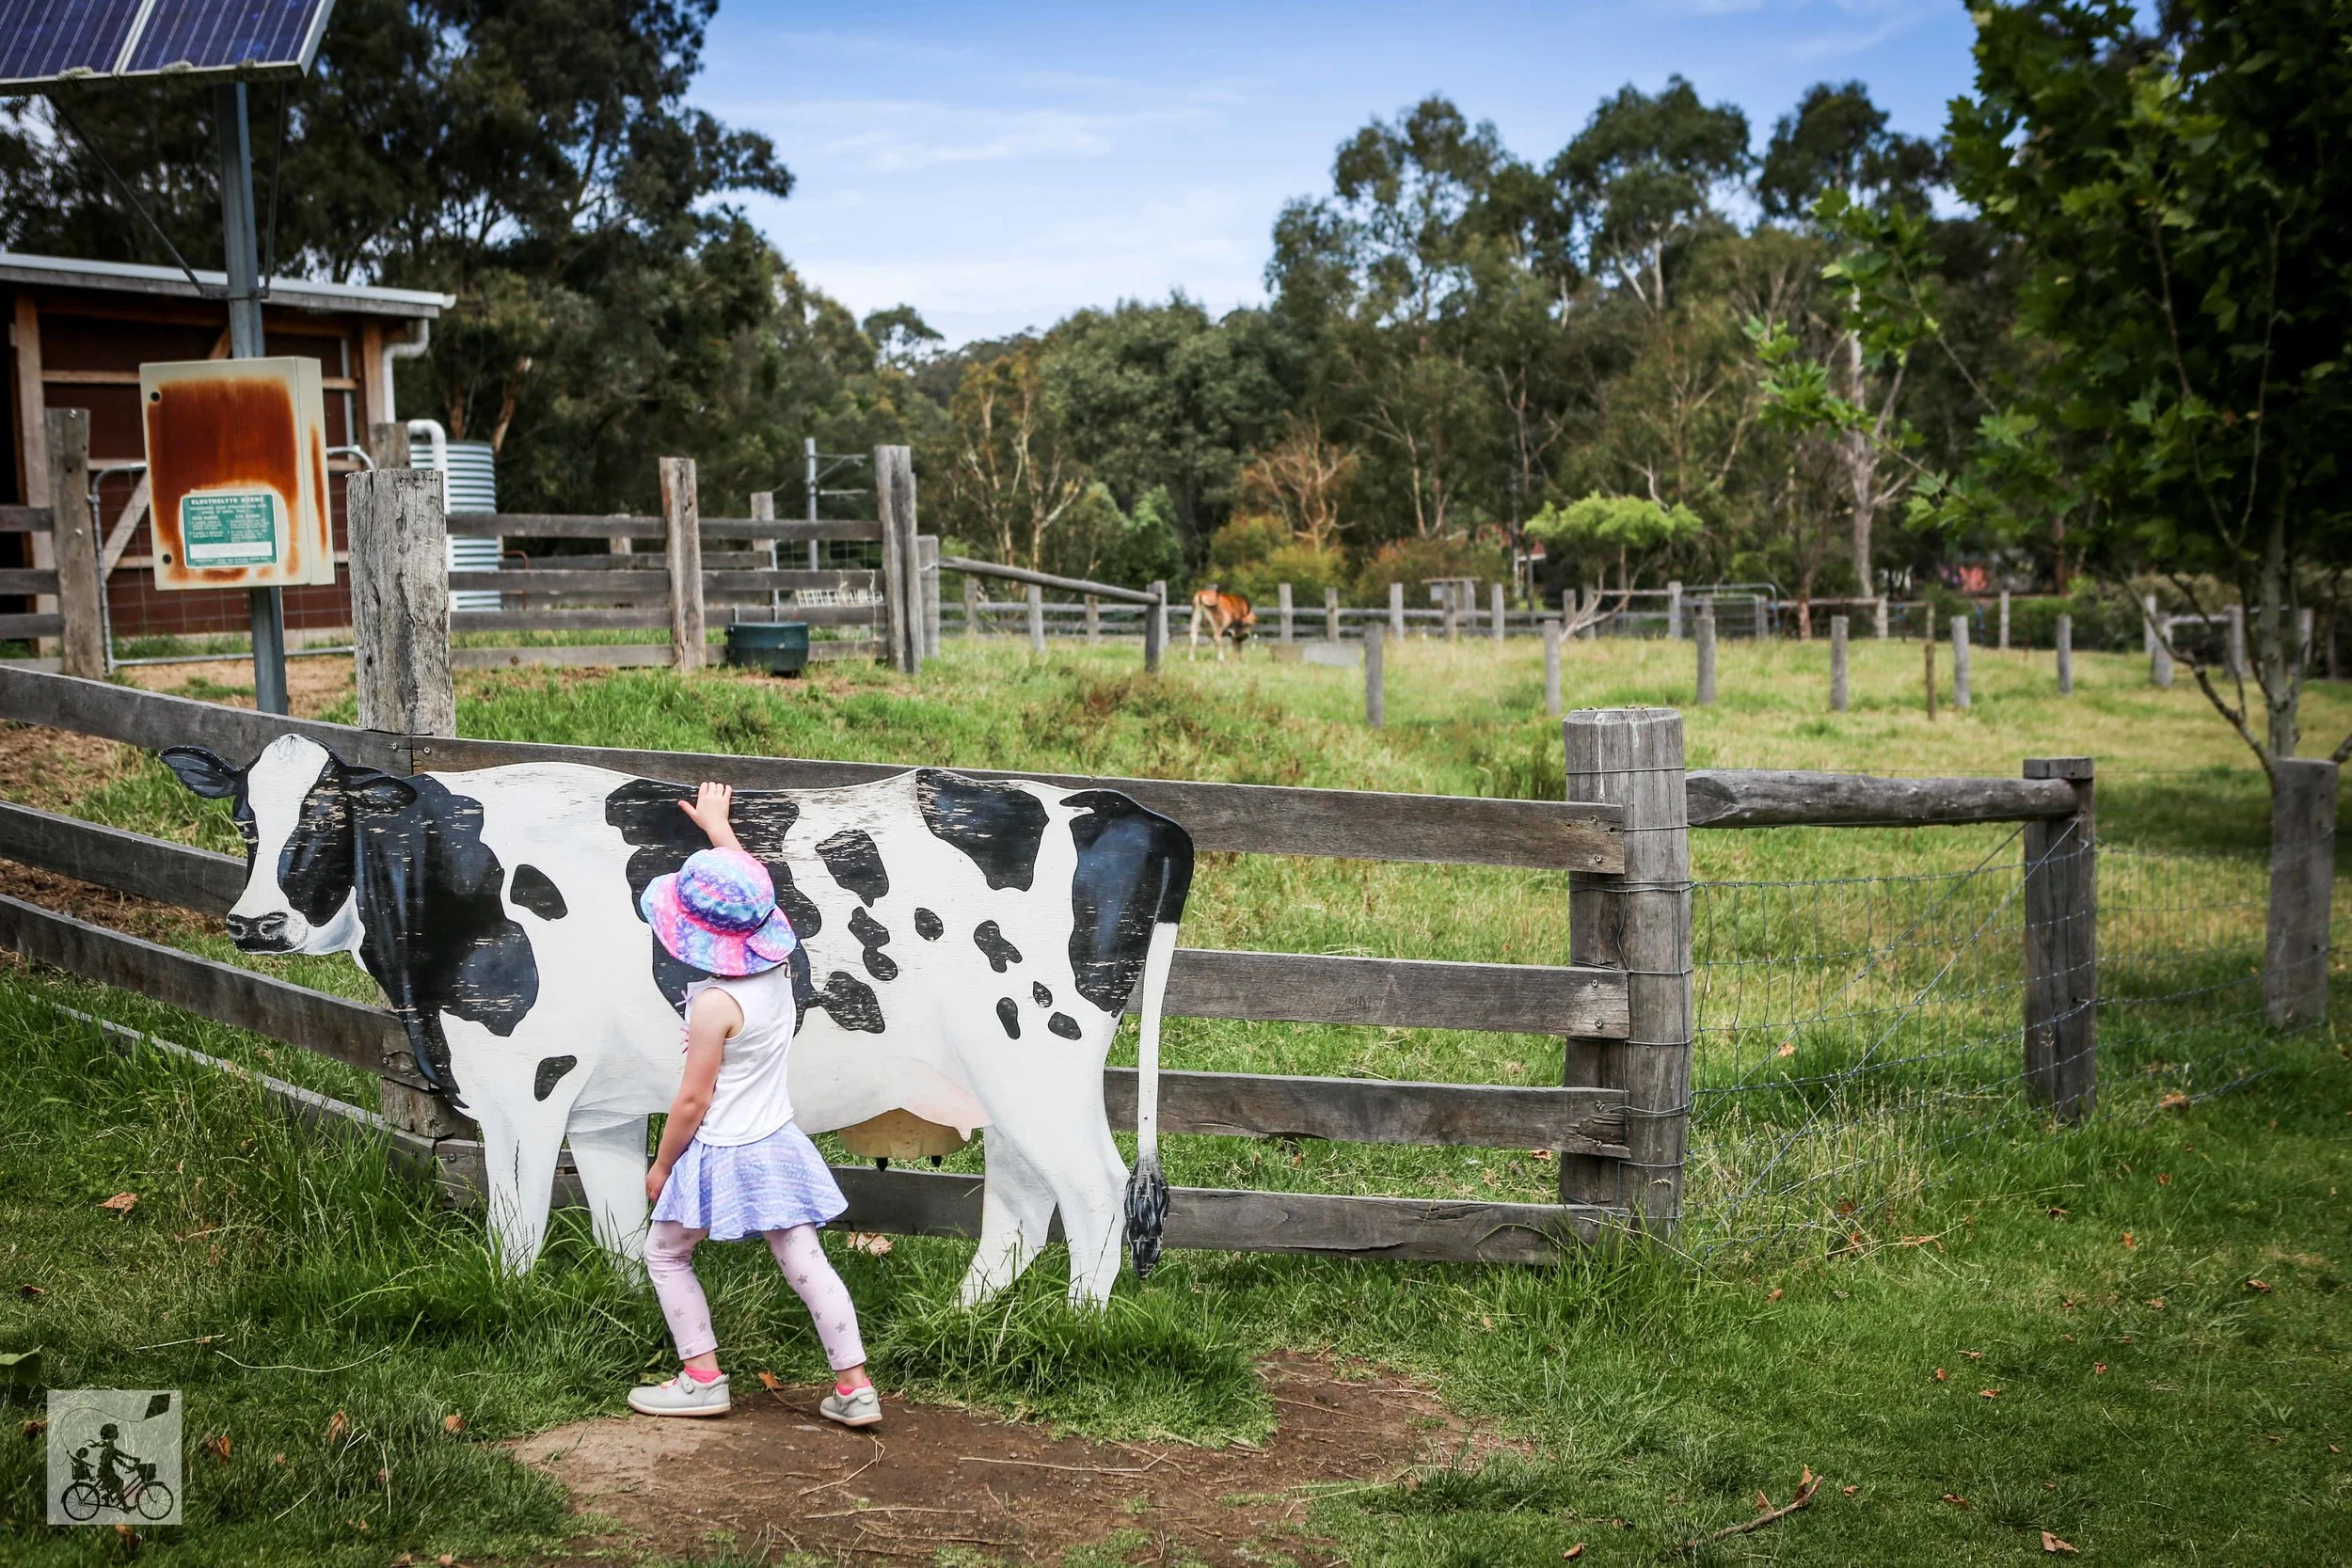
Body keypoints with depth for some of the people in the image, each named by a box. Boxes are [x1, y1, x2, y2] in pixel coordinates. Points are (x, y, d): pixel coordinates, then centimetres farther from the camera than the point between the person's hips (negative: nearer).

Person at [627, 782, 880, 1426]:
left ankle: (703, 1380, 18)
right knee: (805, 1261, 9)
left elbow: (693, 1099, -19)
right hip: (776, 1142, 7)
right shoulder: (777, 968, -4)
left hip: (722, 1154, -7)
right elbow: (750, 891, 15)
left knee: (665, 1253, 15)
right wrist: (717, 825, 28)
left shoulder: (715, 1004, -24)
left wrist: (661, 1165, -4)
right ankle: (856, 1387, 9)